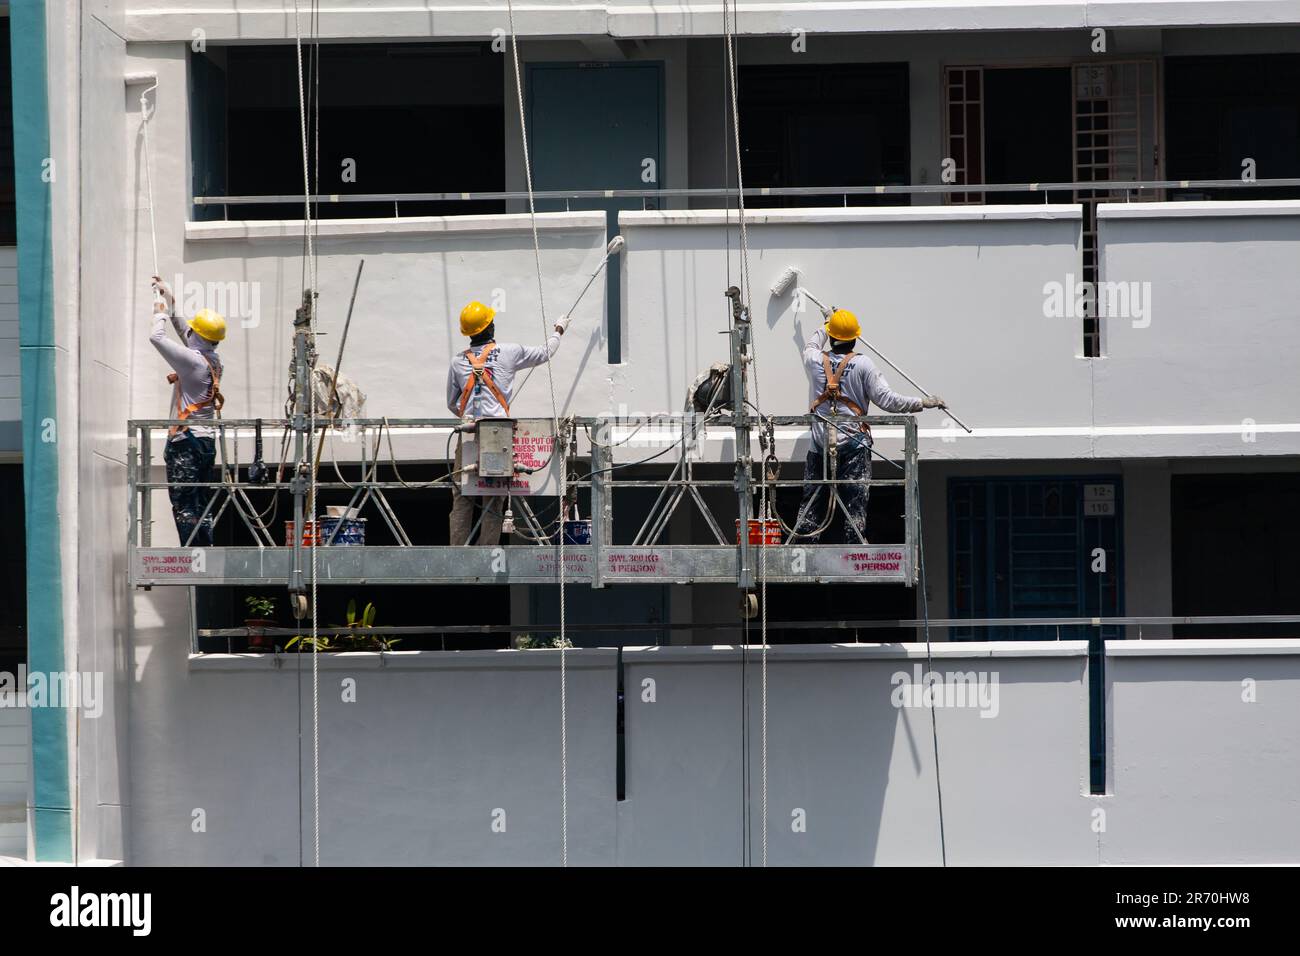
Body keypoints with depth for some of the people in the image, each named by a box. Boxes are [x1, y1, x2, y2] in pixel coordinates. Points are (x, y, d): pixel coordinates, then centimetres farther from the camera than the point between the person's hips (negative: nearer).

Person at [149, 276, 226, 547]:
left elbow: (156, 337, -12)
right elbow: (184, 333, 25)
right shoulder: (214, 360, 9)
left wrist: (161, 313, 7)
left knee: (184, 506, -9)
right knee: (202, 506, 11)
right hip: (207, 440, 9)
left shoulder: (192, 360, -15)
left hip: (185, 441, -8)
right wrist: (170, 302, 31)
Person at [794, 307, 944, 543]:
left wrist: (825, 327, 47)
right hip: (853, 444, -3)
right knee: (855, 505, -2)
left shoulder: (815, 361, 3)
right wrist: (923, 402, -1)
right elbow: (886, 399, -9)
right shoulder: (862, 364, -6)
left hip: (819, 443, 3)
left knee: (811, 505, 7)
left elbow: (811, 347, 29)